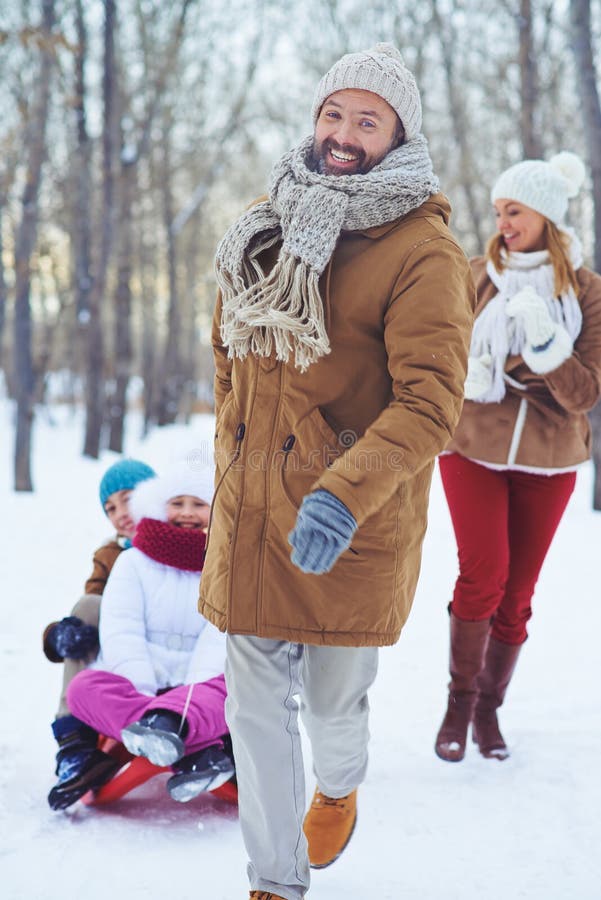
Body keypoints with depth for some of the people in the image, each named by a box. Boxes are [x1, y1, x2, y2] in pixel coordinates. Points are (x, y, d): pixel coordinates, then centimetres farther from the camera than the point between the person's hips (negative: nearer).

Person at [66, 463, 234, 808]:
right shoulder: (134, 562, 11)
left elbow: (220, 637, -5)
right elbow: (121, 631, -2)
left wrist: (195, 687, -24)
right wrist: (143, 690, -19)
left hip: (195, 690, 0)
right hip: (135, 686, 1)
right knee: (84, 686, -31)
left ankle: (166, 725, -63)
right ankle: (199, 752, -48)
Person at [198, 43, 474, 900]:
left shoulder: (423, 251, -13)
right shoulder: (270, 223, 7)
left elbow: (431, 403, -22)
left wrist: (345, 495, -34)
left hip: (356, 524, -4)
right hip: (251, 510, 5)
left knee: (333, 697, 13)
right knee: (256, 702, 7)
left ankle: (339, 789, 48)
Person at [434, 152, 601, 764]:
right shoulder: (476, 277, -2)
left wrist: (544, 349, -25)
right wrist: (478, 375, -16)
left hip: (546, 460, 1)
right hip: (474, 449, -1)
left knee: (517, 592, 6)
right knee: (483, 575, -13)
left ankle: (489, 708, 22)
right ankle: (459, 701, 5)